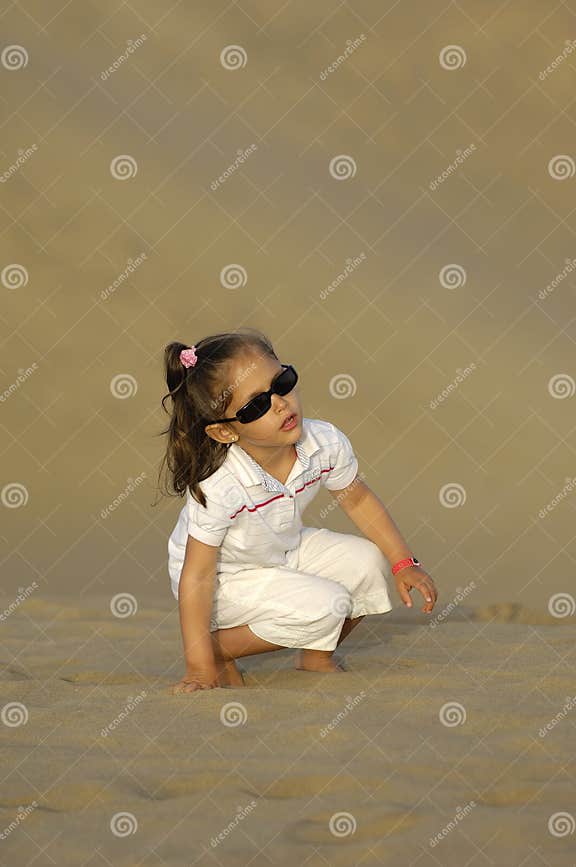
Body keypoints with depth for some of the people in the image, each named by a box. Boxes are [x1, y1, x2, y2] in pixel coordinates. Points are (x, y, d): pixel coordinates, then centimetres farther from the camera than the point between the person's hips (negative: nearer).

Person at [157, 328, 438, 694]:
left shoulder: (326, 443, -20)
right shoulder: (219, 488, -36)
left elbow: (358, 500, 1)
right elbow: (197, 576, -29)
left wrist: (404, 564, -2)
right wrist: (200, 669, -29)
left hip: (284, 552, 7)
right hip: (225, 577, -7)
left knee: (368, 563, -9)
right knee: (324, 605, -24)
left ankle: (316, 657, 13)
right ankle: (220, 651, -5)